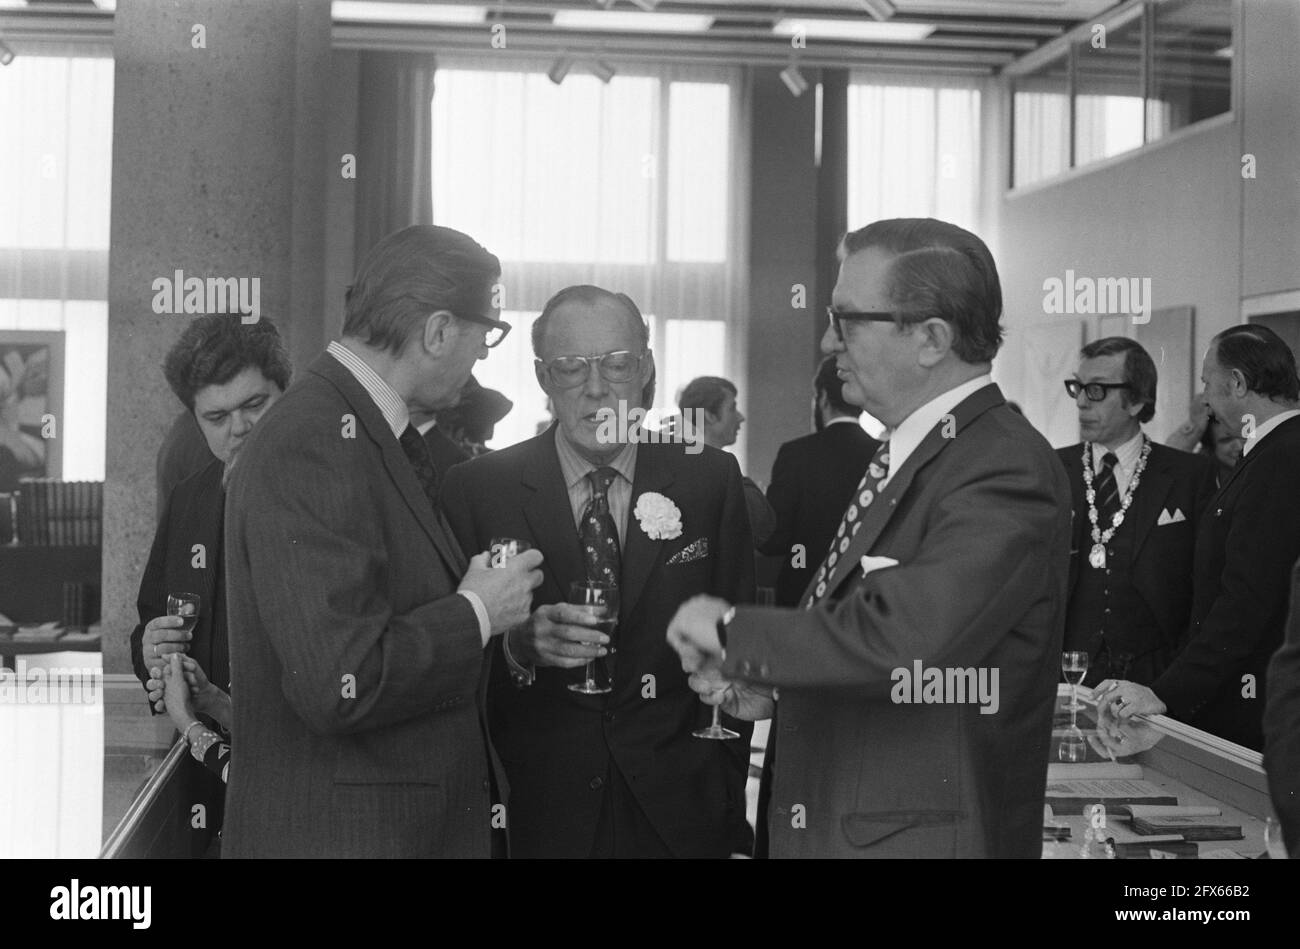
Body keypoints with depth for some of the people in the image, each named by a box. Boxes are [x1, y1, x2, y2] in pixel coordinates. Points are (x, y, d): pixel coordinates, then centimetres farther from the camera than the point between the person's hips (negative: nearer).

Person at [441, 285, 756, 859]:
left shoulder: (710, 480, 0)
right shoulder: (477, 489, -5)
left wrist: (729, 813, 1)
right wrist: (516, 646, -24)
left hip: (679, 814, 1)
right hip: (535, 816, -1)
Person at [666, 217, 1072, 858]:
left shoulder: (1007, 469, -21)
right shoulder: (907, 457, 10)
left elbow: (908, 635, -34)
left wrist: (732, 631, -22)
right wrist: (772, 687, -1)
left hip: (919, 837, -8)